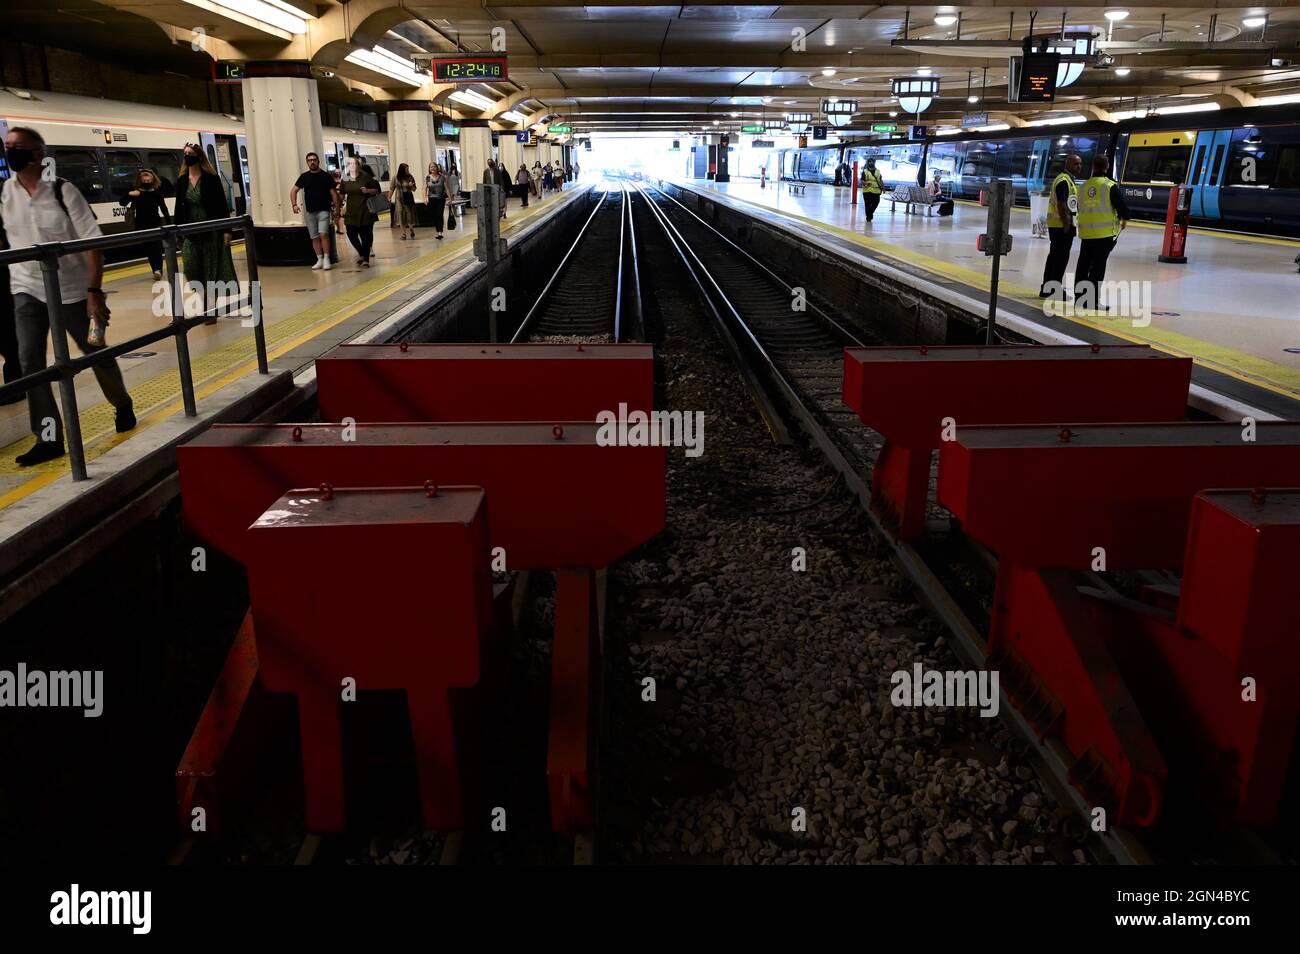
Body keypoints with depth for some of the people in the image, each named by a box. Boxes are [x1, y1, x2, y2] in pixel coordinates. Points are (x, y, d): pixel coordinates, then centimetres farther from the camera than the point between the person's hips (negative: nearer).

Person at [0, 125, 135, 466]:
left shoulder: (63, 191, -13)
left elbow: (93, 243, -14)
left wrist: (94, 291, -19)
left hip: (72, 289, -3)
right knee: (29, 361, -7)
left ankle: (123, 405, 39)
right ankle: (49, 438, -2)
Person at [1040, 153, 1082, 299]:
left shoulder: (1067, 179, 18)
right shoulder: (1064, 181, -15)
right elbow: (1062, 205, -22)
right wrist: (1067, 225, -22)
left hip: (1055, 225, 11)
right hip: (1062, 225, -11)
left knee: (1055, 256, 14)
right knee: (1061, 257, -6)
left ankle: (1046, 289, 19)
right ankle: (1055, 289, -1)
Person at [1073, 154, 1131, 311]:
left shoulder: (1084, 186, 5)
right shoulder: (1110, 186, -10)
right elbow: (1122, 207, -11)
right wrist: (1125, 220, 9)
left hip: (1086, 233, 5)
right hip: (1105, 233, -5)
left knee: (1083, 265, 13)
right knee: (1098, 267, -3)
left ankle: (1079, 296, 20)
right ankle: (1093, 301, -4)